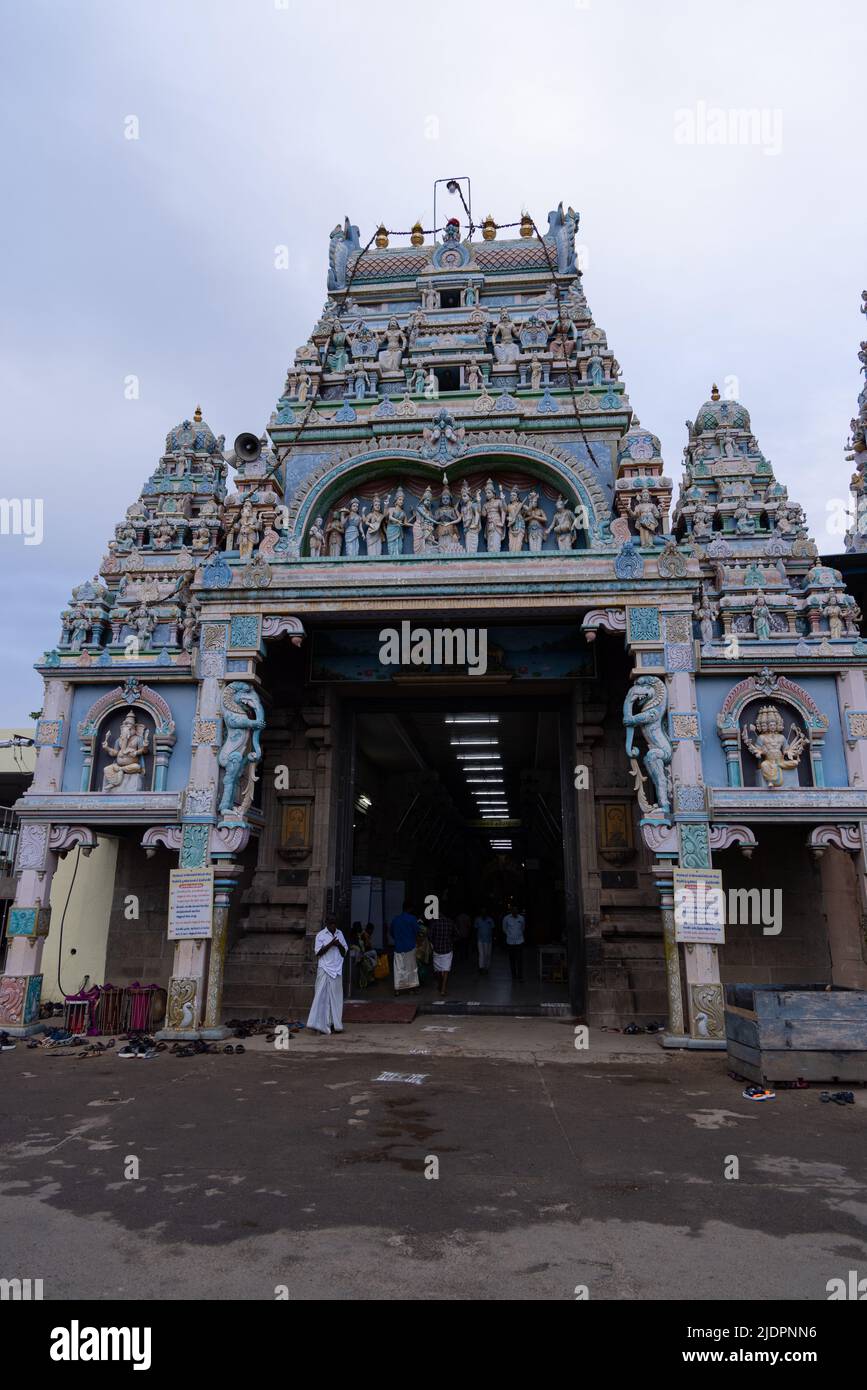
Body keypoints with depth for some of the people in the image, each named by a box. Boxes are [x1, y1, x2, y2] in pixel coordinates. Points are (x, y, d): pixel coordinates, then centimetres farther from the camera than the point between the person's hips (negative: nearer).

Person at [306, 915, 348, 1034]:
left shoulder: (340, 934, 12)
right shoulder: (321, 935, -1)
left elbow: (344, 952, 13)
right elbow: (318, 952, -8)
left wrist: (339, 945, -7)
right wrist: (330, 944, -16)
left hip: (337, 970, 4)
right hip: (324, 969, -4)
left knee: (336, 997, 5)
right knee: (322, 996, -6)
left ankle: (335, 1024, 12)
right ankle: (319, 1024, -4)